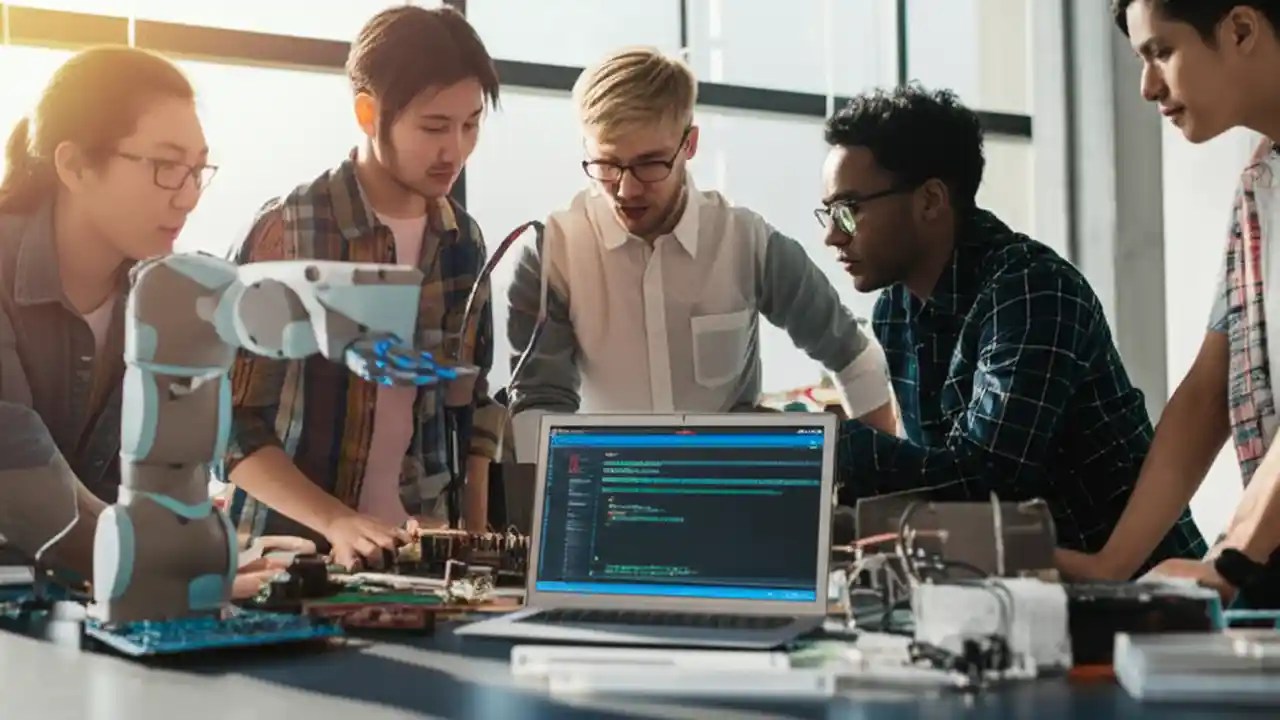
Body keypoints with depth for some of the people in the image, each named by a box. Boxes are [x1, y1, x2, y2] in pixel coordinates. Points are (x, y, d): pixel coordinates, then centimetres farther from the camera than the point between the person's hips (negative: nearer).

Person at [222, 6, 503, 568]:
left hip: (419, 546, 4)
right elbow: (227, 420, -10)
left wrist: (475, 538, 5)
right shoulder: (286, 232, -10)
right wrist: (336, 521, -19)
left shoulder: (462, 240, 6)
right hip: (292, 548, -3)